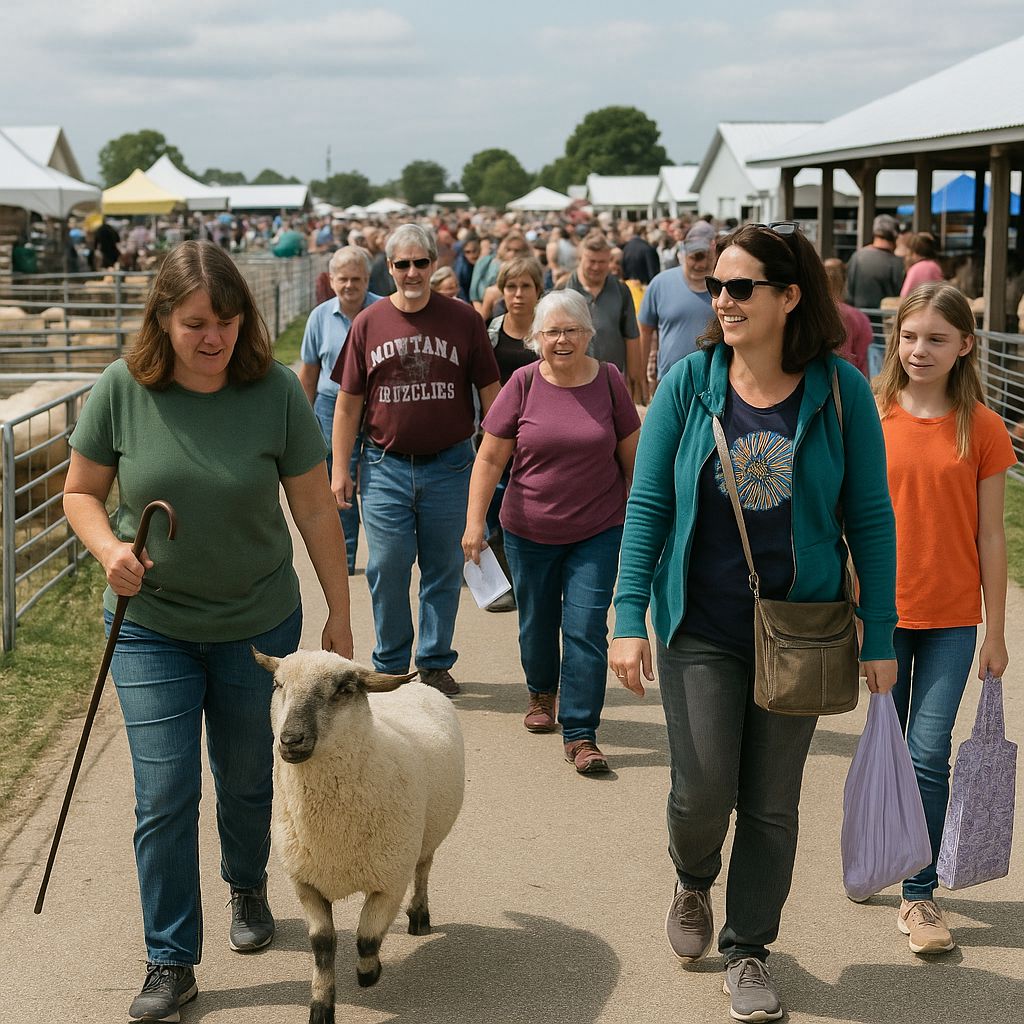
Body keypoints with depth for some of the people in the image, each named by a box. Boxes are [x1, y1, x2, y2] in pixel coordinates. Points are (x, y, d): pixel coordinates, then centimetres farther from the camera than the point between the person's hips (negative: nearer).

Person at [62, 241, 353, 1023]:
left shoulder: (276, 392, -13)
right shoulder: (122, 390, -12)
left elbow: (315, 508, -6)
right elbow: (82, 492, 0)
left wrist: (340, 613, -2)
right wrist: (108, 548, -20)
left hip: (258, 623, 0)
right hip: (152, 627, 0)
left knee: (247, 780, 18)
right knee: (164, 795, -2)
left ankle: (248, 887, 47)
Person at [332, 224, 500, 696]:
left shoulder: (463, 319, 0)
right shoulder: (368, 323, 1)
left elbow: (489, 391, 5)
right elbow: (348, 403, 5)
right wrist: (340, 469, 2)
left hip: (449, 464, 0)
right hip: (385, 465, 0)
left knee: (444, 568, 8)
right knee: (387, 568, 2)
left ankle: (435, 663, 22)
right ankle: (389, 666, 17)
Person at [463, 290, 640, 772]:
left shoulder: (609, 381, -3)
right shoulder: (523, 384, -5)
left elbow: (632, 456, 5)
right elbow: (490, 458, -2)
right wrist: (475, 521, -7)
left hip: (597, 532, -1)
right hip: (530, 530, 1)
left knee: (585, 629, -8)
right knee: (537, 622, 16)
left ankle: (580, 735, -3)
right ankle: (541, 692, 45)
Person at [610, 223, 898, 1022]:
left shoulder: (840, 390, -6)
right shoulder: (690, 380, -5)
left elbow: (870, 518, -2)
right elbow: (648, 503, -2)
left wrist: (880, 635, -2)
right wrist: (630, 617, -8)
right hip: (702, 626, 0)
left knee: (772, 802, 9)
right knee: (703, 789, -3)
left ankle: (749, 948, 28)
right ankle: (693, 883, 32)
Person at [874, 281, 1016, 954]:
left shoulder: (982, 427, -4)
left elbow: (990, 535, -1)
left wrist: (996, 632, 1)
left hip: (951, 618, -1)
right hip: (879, 611, 1)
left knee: (929, 753, -4)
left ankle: (920, 895, 6)